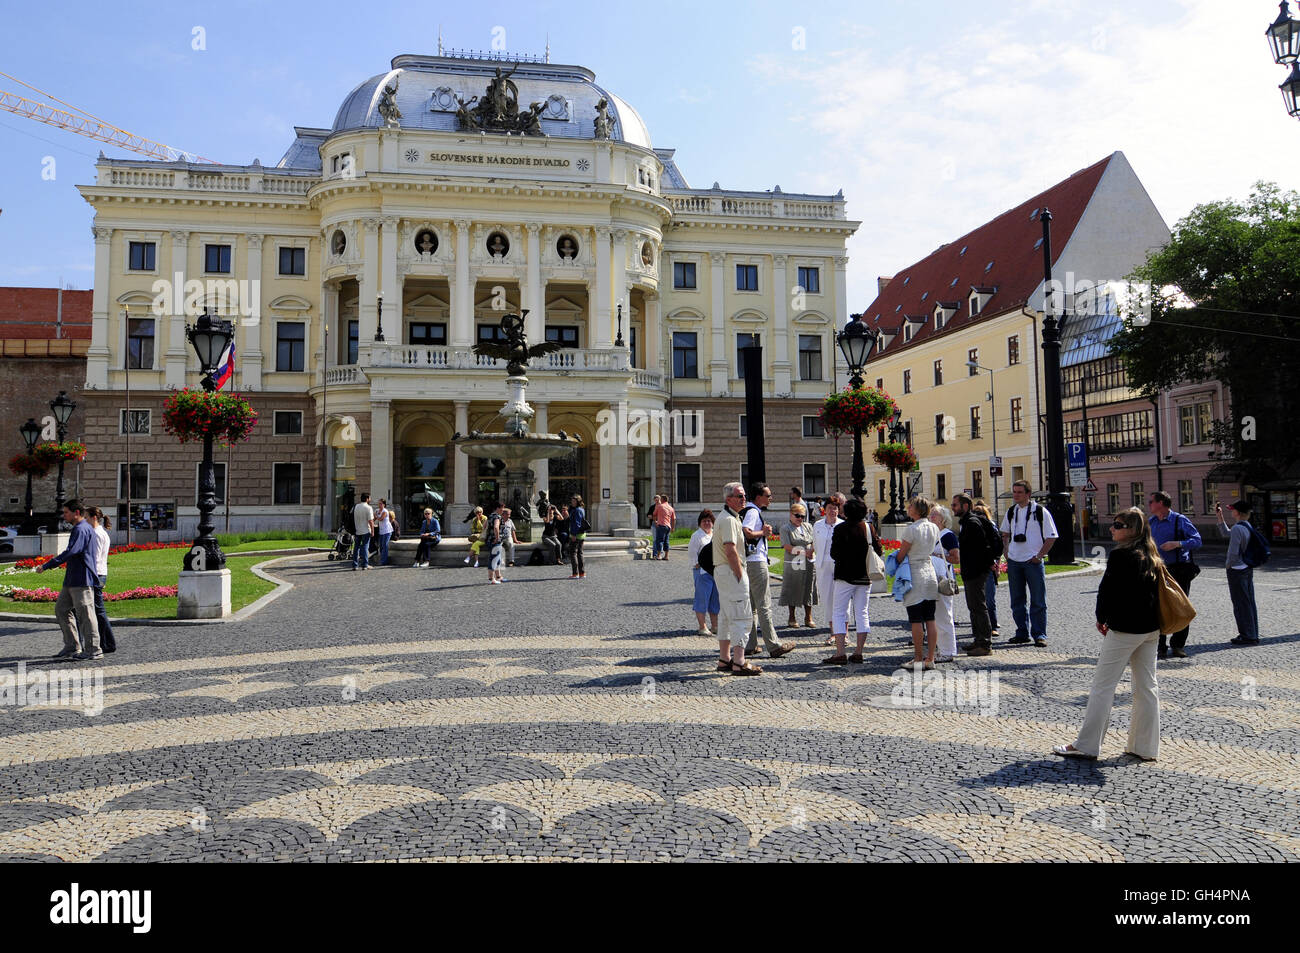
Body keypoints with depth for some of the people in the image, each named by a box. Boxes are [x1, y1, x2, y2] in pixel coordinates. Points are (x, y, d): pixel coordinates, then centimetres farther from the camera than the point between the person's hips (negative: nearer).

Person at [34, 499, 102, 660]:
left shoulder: (81, 529, -15)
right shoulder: (82, 528, 19)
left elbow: (71, 552, -27)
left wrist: (46, 565, -27)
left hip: (82, 580, -11)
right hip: (72, 580, 11)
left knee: (85, 614, -6)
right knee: (61, 609, 15)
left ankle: (94, 650, 0)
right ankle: (72, 647, 20)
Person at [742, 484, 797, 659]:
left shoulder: (752, 511, 18)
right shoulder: (753, 512, -14)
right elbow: (745, 532, -28)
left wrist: (763, 530, 9)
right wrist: (763, 532, -13)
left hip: (749, 563, 10)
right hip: (756, 562, -10)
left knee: (751, 605, 12)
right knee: (764, 605, -7)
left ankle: (750, 645, 16)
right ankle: (773, 646, -4)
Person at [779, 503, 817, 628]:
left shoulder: (808, 527, 15)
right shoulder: (785, 528, -1)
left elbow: (815, 542, 15)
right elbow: (788, 547, -10)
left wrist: (813, 552, -6)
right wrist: (805, 552, -16)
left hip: (809, 565, 4)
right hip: (793, 565, -4)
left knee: (808, 590, 5)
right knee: (793, 591, 1)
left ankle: (808, 618, 14)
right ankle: (792, 618, 12)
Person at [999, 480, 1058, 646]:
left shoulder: (1040, 511, -6)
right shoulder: (1011, 512, 9)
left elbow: (1051, 537, -4)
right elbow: (1005, 534, 23)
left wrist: (1039, 556, -10)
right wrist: (1007, 552, 10)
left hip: (1033, 562, -5)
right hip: (1013, 562, 5)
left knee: (1038, 600, -2)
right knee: (1017, 600, 10)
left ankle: (1039, 634, 5)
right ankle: (1022, 633, 19)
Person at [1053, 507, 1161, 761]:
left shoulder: (1120, 555, -15)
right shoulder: (1151, 557, 8)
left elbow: (1107, 590, -15)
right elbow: (1156, 590, 14)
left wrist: (1101, 619, 0)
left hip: (1124, 630, -8)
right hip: (1150, 629, 8)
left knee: (1103, 686, -2)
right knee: (1146, 687, 12)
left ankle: (1087, 745, 1)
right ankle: (1146, 747, 18)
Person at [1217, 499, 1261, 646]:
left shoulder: (1237, 528, -20)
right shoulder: (1248, 527, 9)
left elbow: (1233, 552, -23)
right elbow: (1225, 533, 24)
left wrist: (1228, 564, -5)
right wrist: (1219, 517, 20)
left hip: (1237, 570, -9)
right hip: (1248, 568, 9)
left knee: (1241, 604, -2)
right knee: (1249, 602, 14)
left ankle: (1247, 636, 2)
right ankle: (1253, 635, 21)